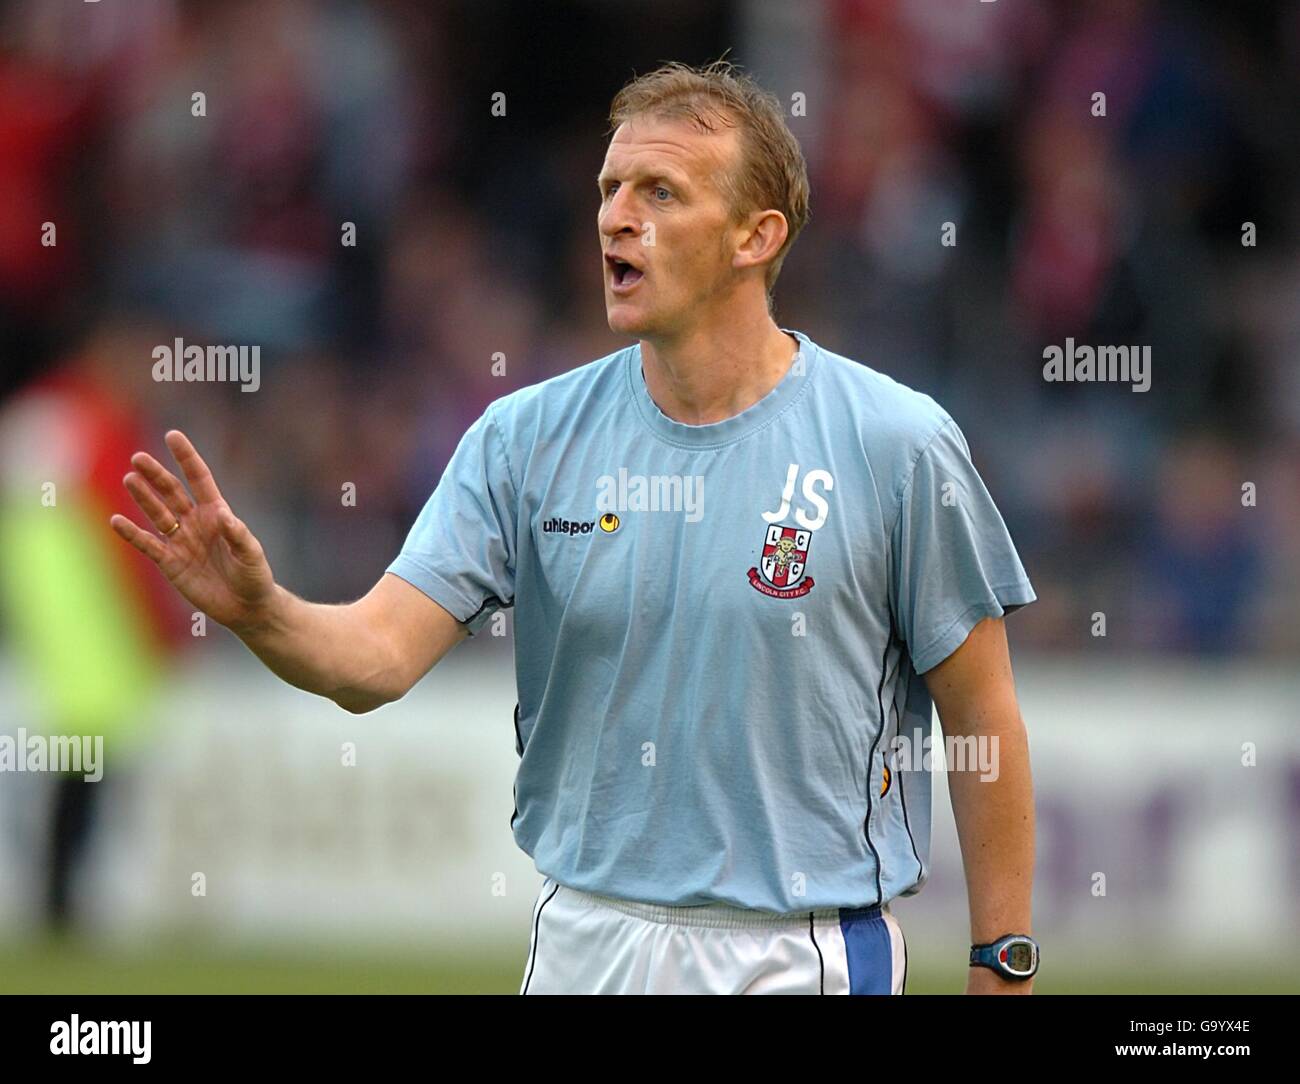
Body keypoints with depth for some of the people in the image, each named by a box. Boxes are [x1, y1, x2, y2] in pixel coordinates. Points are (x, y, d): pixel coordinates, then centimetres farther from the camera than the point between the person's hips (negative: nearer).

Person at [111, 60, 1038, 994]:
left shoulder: (895, 445, -8)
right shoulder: (528, 437, 1)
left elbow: (983, 716, -3)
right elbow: (378, 656, -7)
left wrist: (1004, 967, -5)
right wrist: (260, 611, -29)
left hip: (805, 952, -3)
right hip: (583, 941, 3)